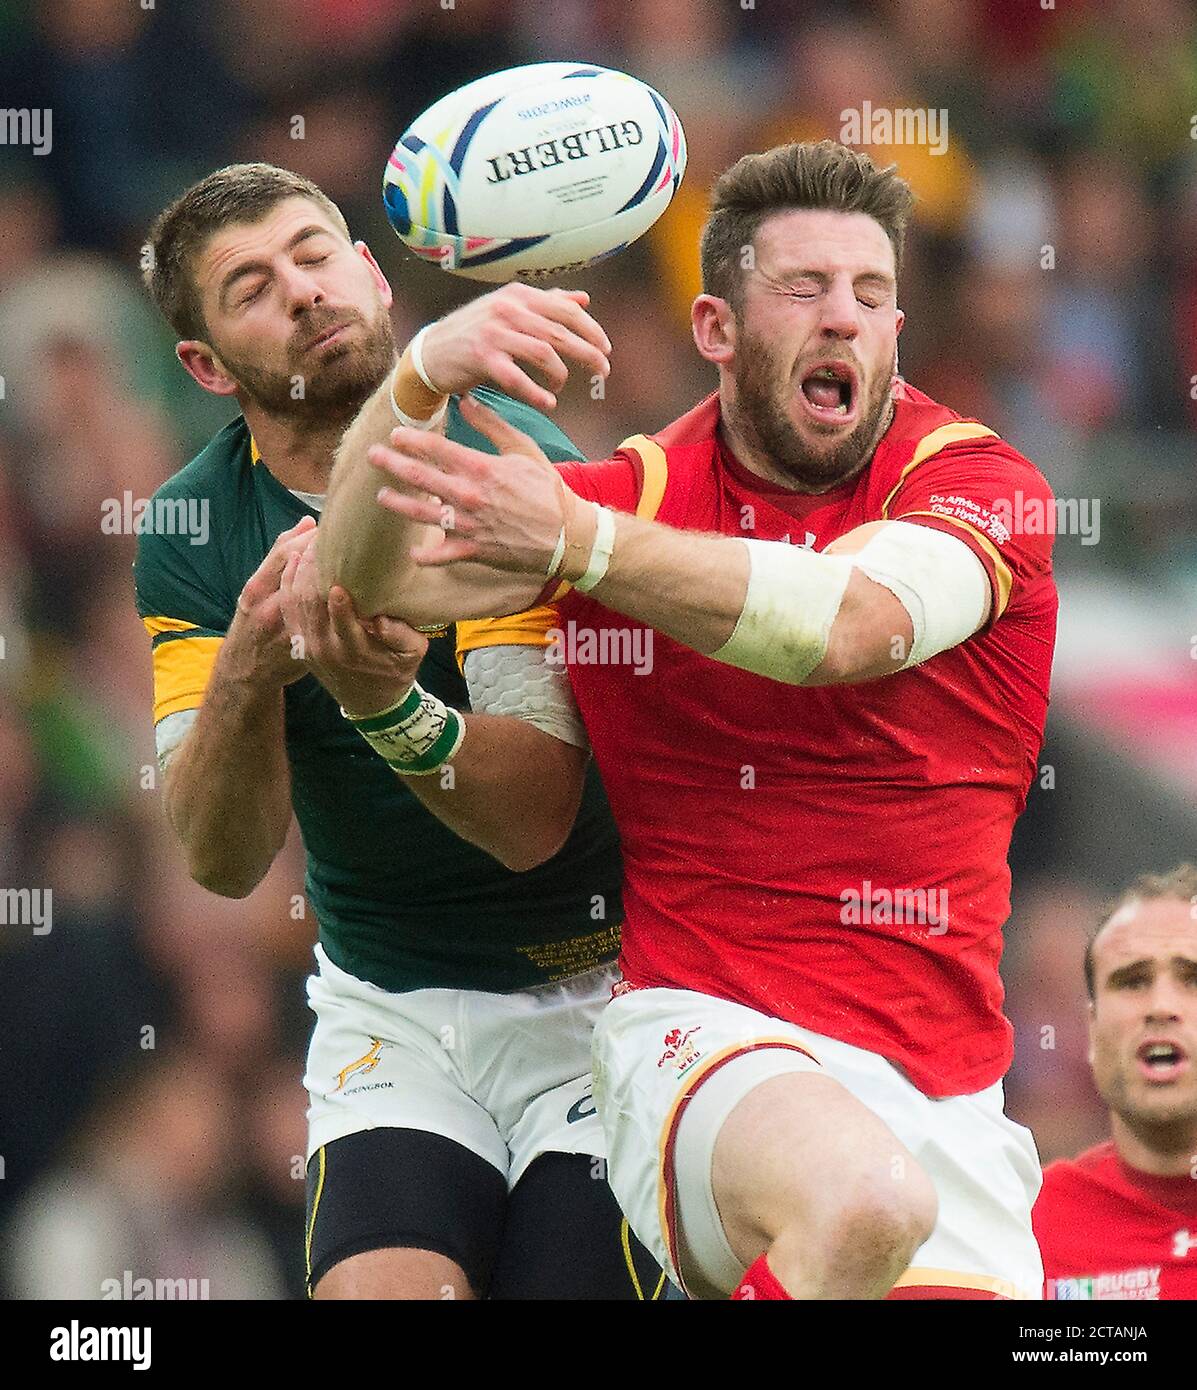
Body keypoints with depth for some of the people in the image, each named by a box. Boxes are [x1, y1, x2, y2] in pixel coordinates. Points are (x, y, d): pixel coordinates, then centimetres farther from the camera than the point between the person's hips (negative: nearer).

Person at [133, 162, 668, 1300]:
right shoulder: (193, 530, -2)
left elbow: (532, 821, -24)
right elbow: (223, 862, -13)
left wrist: (376, 691, -41)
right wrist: (246, 674, -32)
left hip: (599, 995, -2)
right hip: (390, 1018, 3)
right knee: (378, 1293, -19)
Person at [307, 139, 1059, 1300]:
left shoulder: (979, 484, 2)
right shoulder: (634, 496, 7)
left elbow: (848, 625, -20)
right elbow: (368, 570, -5)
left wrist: (579, 546, -33)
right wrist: (424, 368, -26)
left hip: (944, 1081, 2)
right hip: (703, 1028, -2)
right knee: (861, 1196, -34)